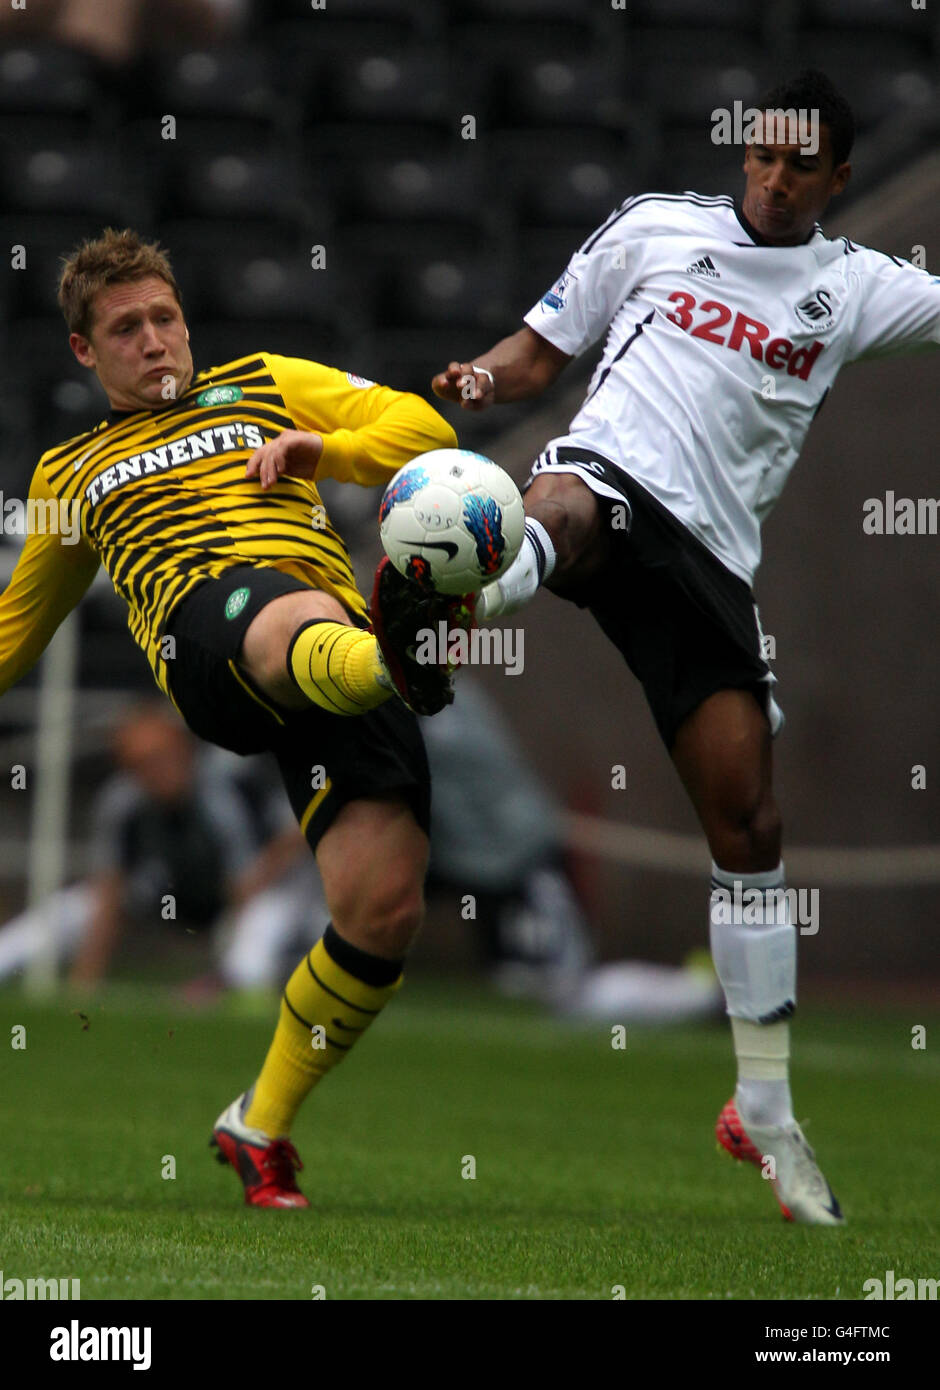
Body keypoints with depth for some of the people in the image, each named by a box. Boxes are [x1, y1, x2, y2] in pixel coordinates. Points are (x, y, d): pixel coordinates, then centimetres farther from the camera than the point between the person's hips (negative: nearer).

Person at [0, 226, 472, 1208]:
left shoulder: (265, 385, 31)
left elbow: (421, 430, 22)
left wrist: (321, 449, 4)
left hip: (337, 633, 2)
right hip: (204, 626, -2)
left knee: (384, 903, -17)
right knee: (300, 620, -43)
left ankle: (260, 1127, 2)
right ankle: (392, 654, -83)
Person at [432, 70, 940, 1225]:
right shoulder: (653, 228, 13)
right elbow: (541, 350, 16)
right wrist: (487, 379, -4)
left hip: (711, 558, 2)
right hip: (608, 479, -2)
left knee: (748, 825, 1)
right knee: (561, 509, -41)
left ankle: (766, 1112, 13)